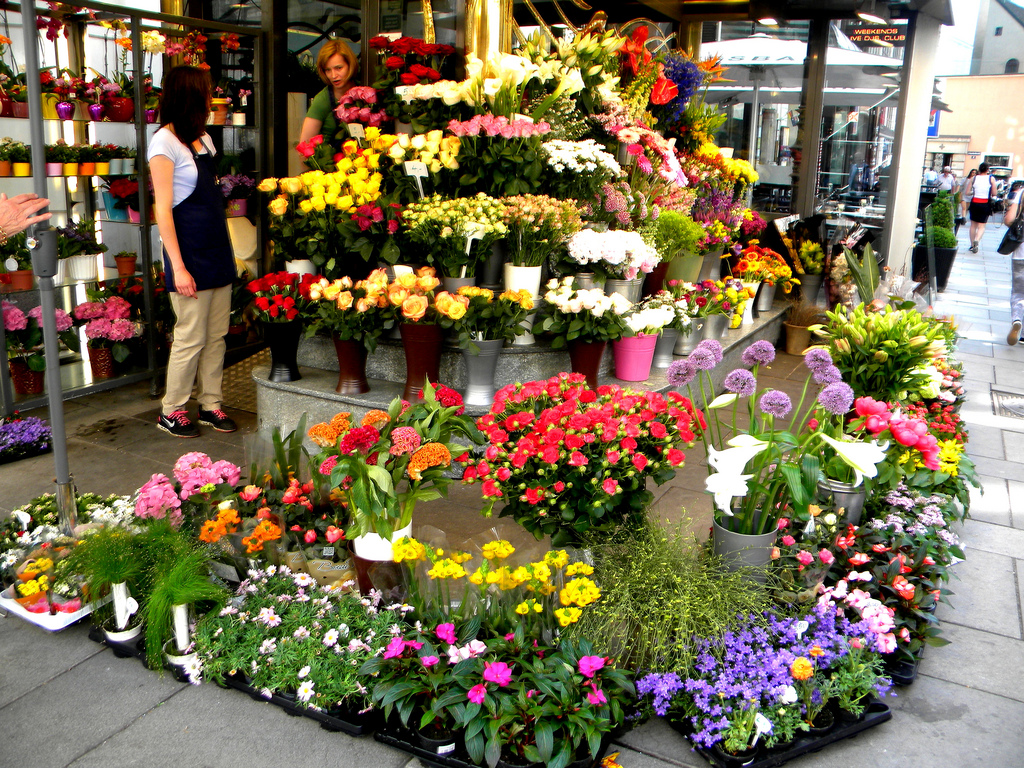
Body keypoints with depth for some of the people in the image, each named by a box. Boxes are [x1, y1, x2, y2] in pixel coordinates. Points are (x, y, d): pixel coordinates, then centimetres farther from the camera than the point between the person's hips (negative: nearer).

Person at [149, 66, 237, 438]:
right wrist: (178, 267, -17)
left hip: (217, 248, 8)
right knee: (191, 337, -2)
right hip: (191, 253, -7)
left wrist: (229, 252, 14)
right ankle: (171, 411, 12)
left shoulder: (202, 138, 15)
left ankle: (210, 404, 20)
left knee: (217, 335, 9)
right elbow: (163, 209, -12)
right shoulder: (164, 142, -8)